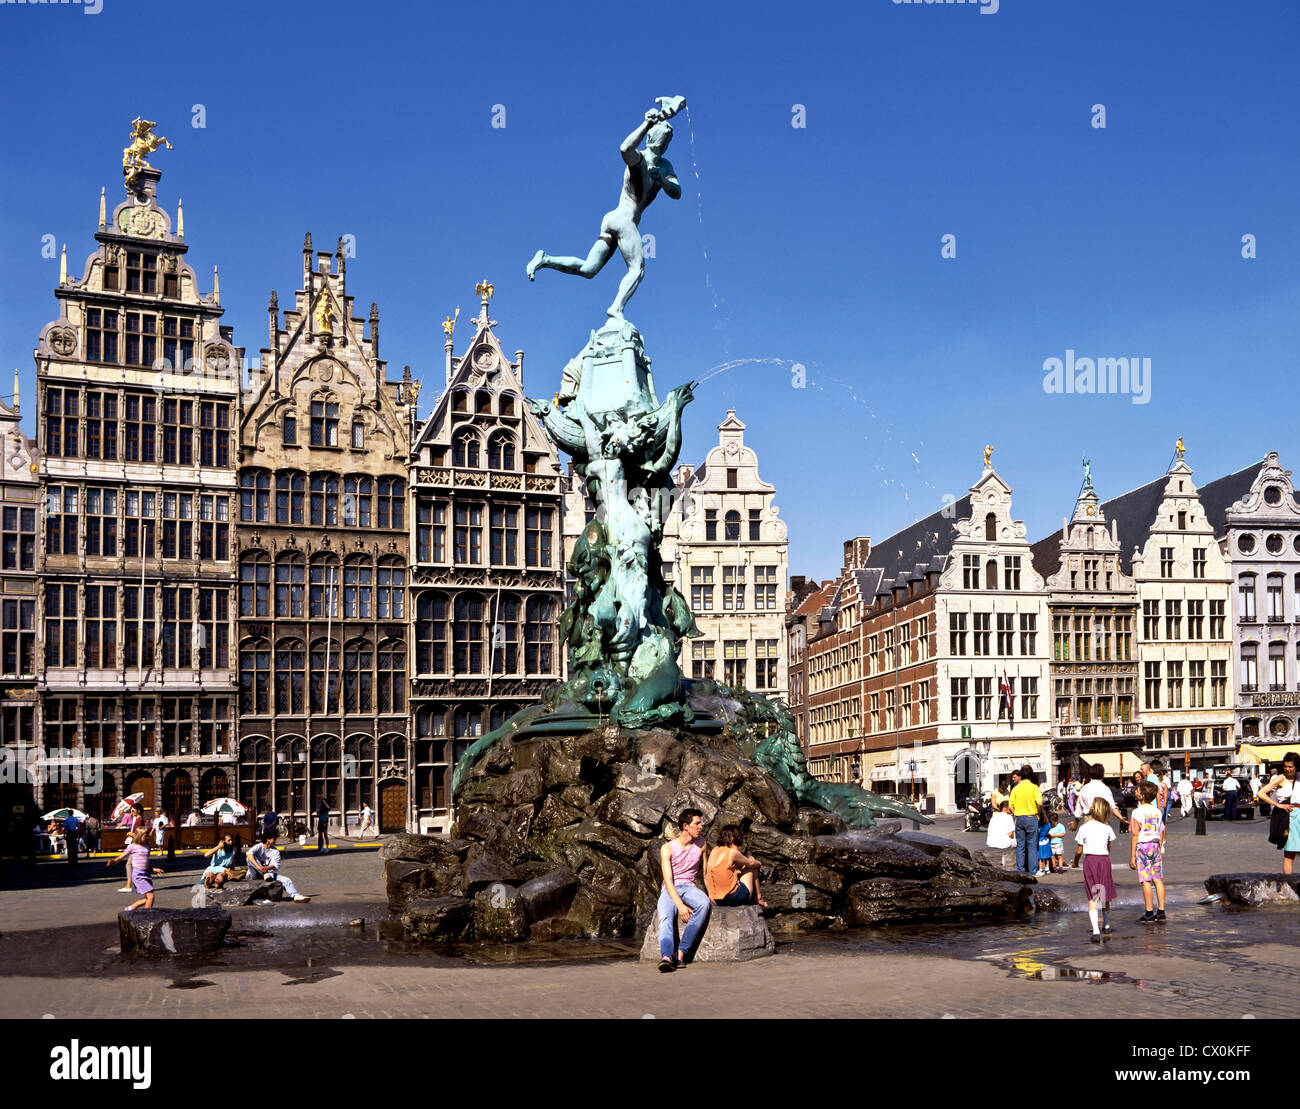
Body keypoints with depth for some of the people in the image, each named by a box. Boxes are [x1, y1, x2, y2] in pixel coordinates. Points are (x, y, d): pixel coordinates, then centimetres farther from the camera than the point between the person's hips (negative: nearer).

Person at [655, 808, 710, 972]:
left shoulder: (700, 845, 10)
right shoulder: (667, 848, -3)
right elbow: (668, 880, -11)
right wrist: (680, 905, -25)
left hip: (690, 888, 2)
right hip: (670, 890, -2)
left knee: (704, 903, -33)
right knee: (665, 917, -34)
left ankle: (681, 952, -36)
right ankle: (666, 957, -57)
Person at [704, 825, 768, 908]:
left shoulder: (714, 851, 7)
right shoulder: (733, 852, -13)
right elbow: (751, 863, 3)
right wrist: (757, 863, 26)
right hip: (734, 897, -7)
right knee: (752, 867, 13)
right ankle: (758, 898, 25)